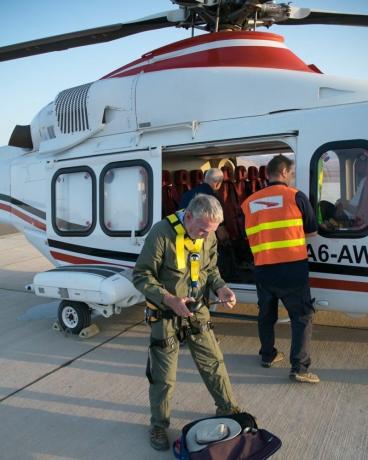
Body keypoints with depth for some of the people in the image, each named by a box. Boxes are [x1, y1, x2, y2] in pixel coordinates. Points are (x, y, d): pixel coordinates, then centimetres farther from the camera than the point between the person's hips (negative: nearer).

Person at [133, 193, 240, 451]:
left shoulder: (209, 237, -4)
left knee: (214, 362, 17)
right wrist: (170, 299, -31)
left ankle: (228, 410, 41)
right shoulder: (162, 232, -23)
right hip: (166, 315, -5)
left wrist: (221, 288, -10)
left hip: (197, 312, 5)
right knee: (164, 376, 8)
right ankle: (159, 425, 32)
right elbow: (141, 277, -19)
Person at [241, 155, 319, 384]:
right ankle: (299, 367, 5)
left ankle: (268, 355, 35)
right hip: (292, 269, -4)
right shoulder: (296, 196, -3)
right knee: (302, 316, 8)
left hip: (263, 270, 4)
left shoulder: (249, 202, 7)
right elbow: (312, 231, 7)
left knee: (266, 315, 21)